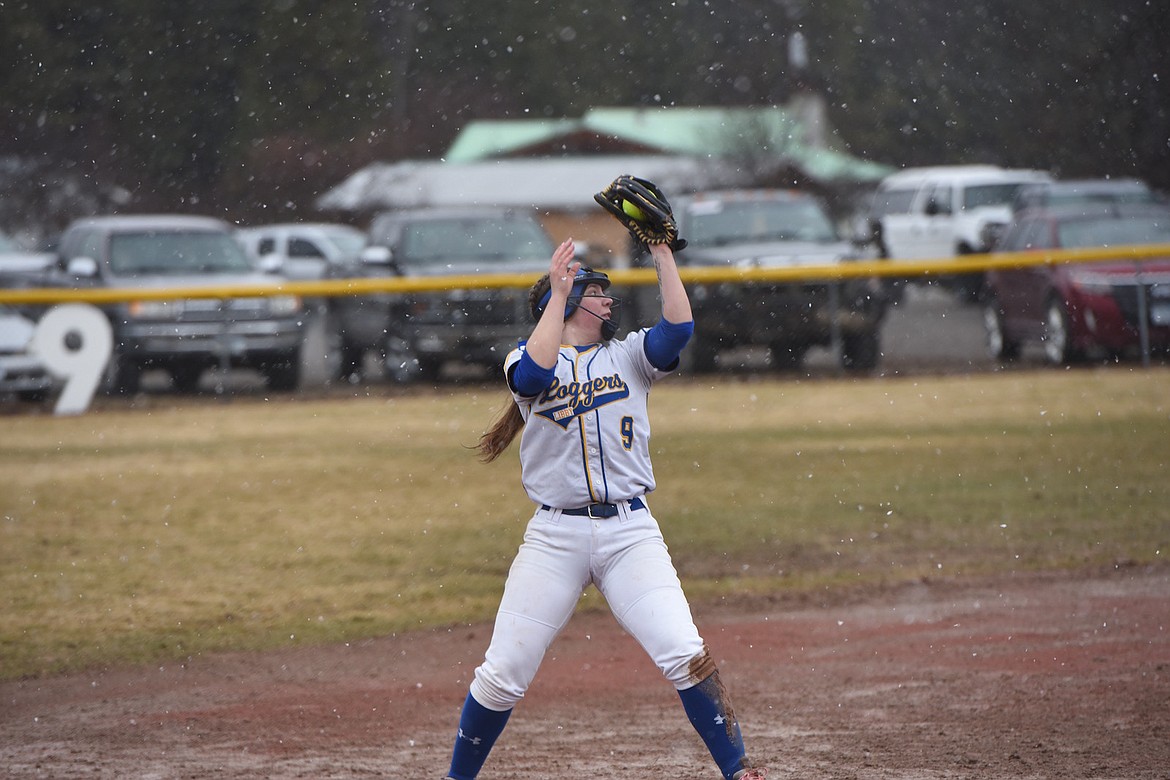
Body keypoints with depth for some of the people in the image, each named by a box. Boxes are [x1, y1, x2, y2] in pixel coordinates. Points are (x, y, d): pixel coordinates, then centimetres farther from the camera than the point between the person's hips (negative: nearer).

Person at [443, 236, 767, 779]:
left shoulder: (628, 356, 14)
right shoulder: (529, 360, 8)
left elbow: (678, 327, -4)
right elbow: (537, 374, -17)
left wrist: (662, 254, -3)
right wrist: (558, 293, -11)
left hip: (629, 534, 1)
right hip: (554, 537, -1)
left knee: (685, 656, -13)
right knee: (501, 674, -2)